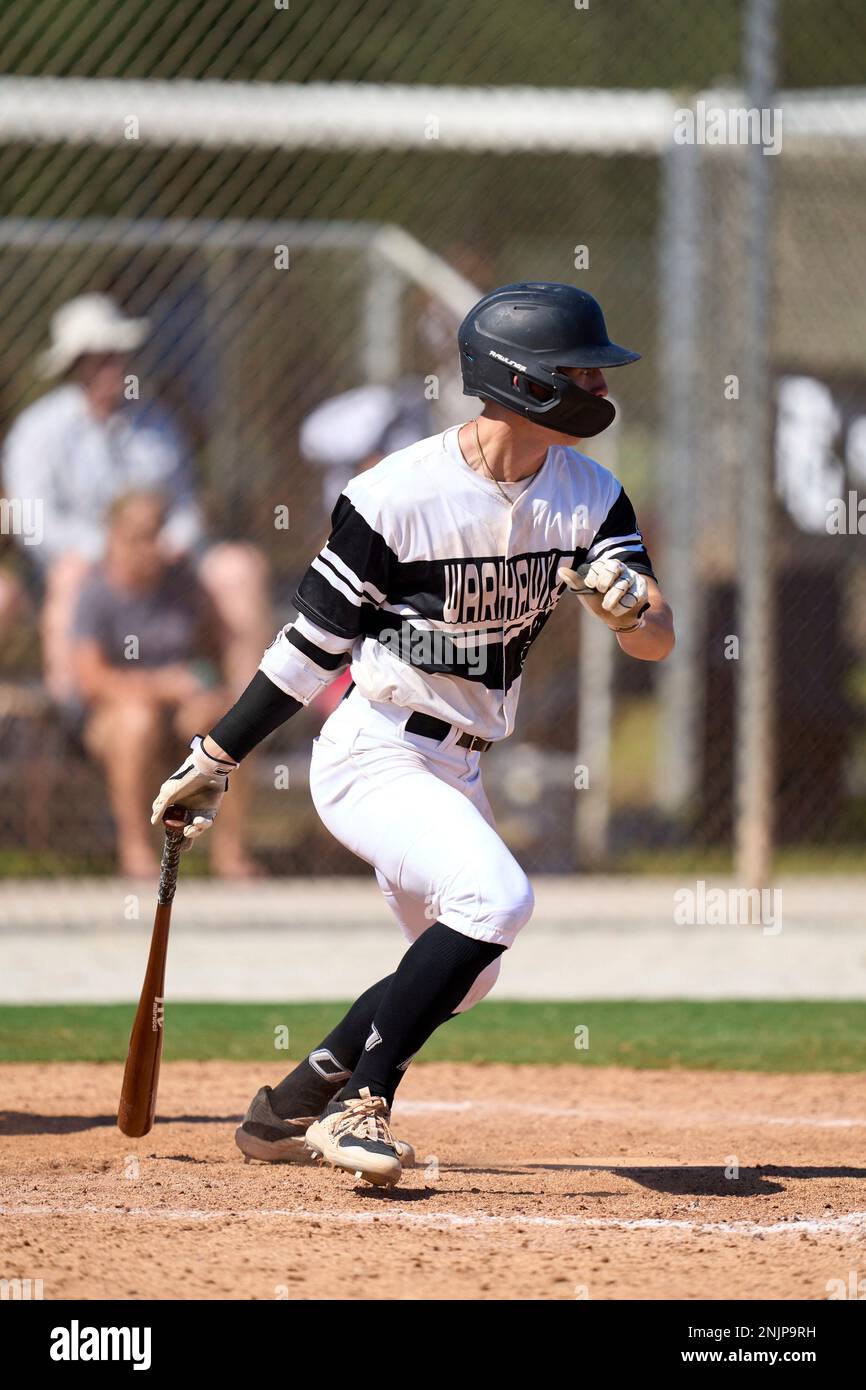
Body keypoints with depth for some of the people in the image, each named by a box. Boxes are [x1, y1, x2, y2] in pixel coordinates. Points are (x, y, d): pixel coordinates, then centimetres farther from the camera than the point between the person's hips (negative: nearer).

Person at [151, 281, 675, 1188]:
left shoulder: (589, 496, -2)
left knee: (462, 973, 16)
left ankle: (289, 1110, 31)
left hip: (455, 771, 8)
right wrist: (213, 763, -5)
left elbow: (656, 644, -7)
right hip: (372, 758, -8)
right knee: (495, 898, -28)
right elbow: (314, 646, -10)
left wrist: (629, 601, -31)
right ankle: (355, 1106, -20)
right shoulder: (396, 496, -19)